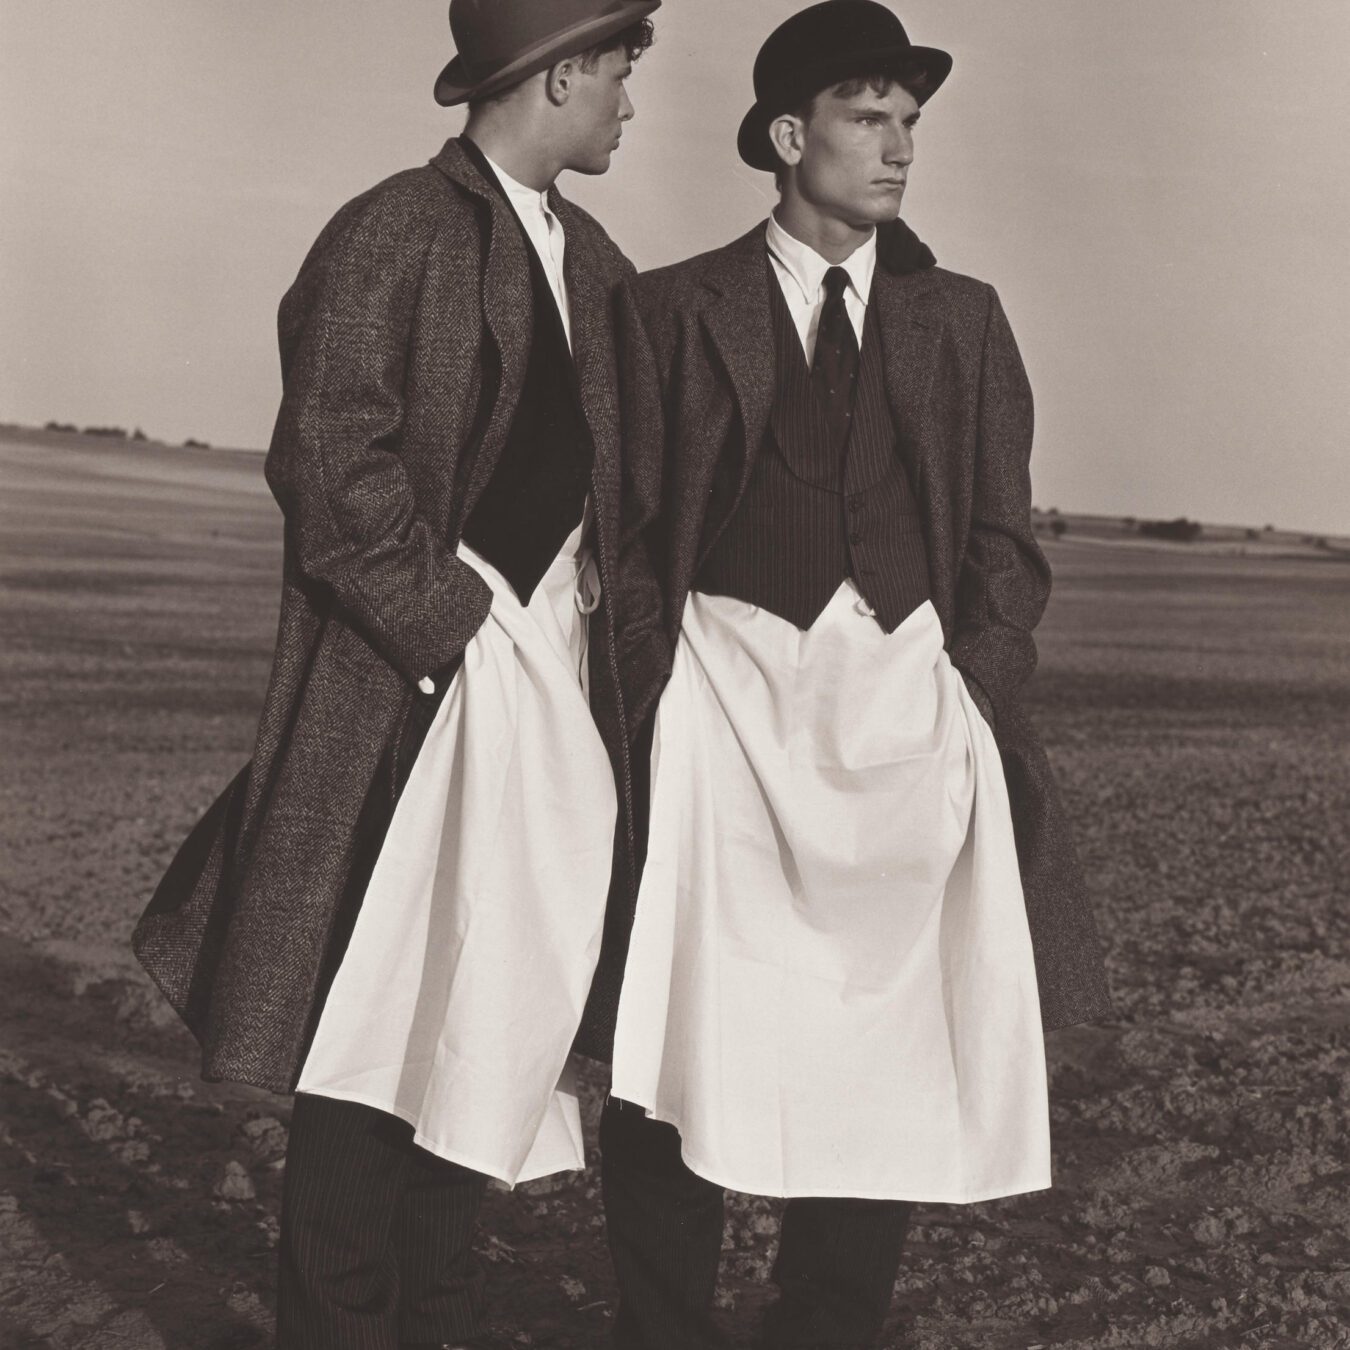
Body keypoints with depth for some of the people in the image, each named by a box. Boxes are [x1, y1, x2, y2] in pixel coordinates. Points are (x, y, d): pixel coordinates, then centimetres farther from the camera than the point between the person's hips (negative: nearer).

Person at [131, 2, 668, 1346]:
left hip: (557, 688, 7)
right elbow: (330, 465, -15)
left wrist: (636, 659, 6)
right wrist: (452, 622, -15)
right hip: (417, 688, -7)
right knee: (380, 1018, -1)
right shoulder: (389, 237, -9)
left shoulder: (596, 265, 14)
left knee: (484, 1017, 12)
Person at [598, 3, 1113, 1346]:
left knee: (883, 1060, 3)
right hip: (725, 699, -2)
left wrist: (969, 708, -1)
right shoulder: (673, 310, 7)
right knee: (684, 1039, -8)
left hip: (907, 701, 2)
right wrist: (647, 700, -5)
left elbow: (1003, 544, 11)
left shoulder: (963, 321, 13)